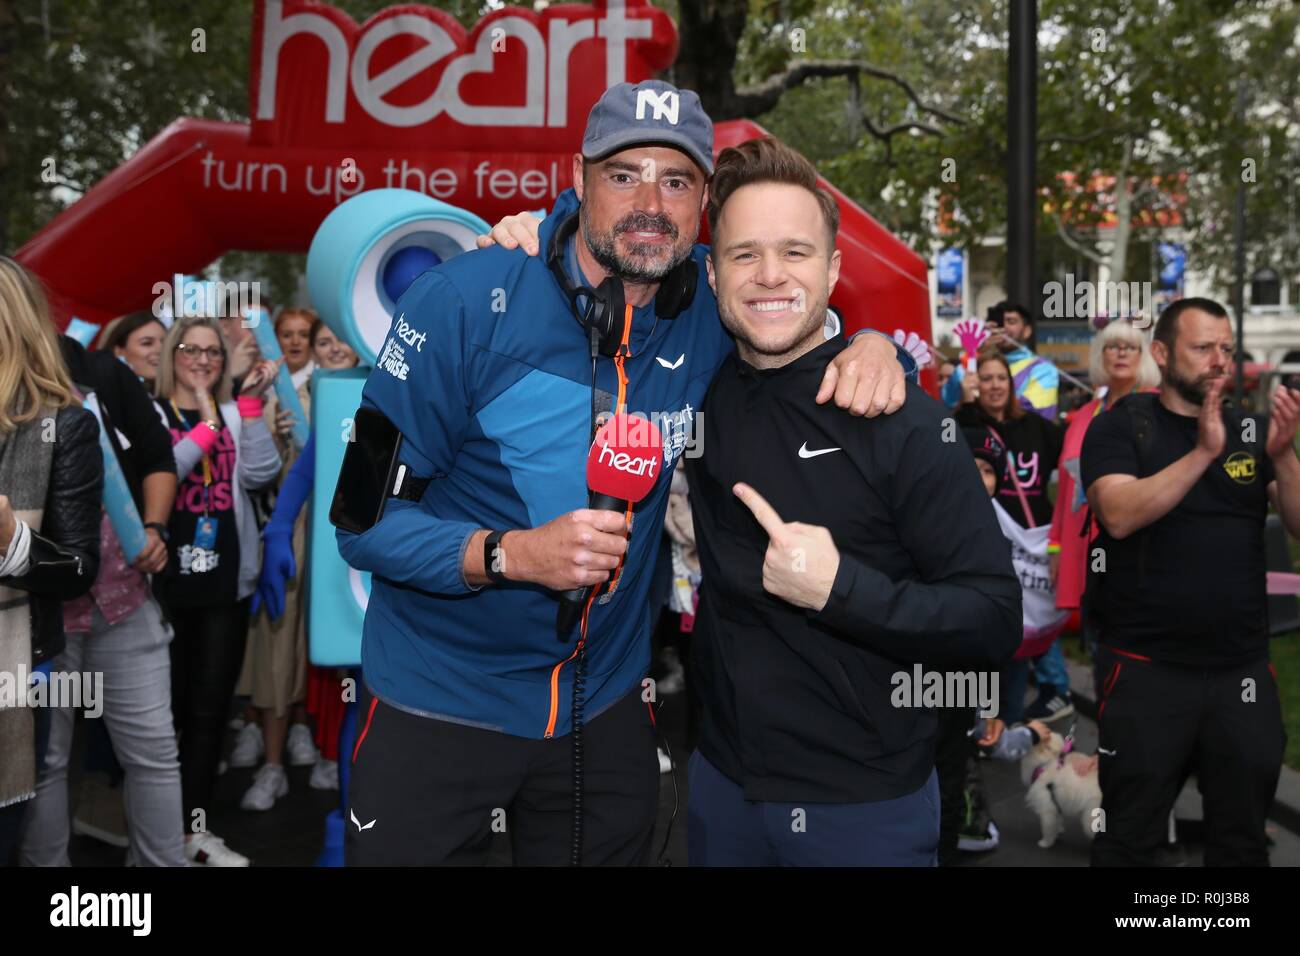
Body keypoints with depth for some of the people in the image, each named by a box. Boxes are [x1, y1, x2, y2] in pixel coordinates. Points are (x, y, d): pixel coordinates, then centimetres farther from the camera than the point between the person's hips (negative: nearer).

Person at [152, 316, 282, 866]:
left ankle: (195, 827, 18)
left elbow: (261, 474, -5)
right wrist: (207, 423, -17)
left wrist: (250, 403, -11)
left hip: (227, 583, 3)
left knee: (210, 707, 8)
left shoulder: (236, 416, 12)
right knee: (166, 706, 3)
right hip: (166, 581, -3)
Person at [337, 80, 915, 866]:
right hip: (441, 706, -3)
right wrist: (511, 554, -31)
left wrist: (874, 344, -11)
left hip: (605, 706, 4)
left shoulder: (707, 305, -6)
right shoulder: (468, 301, -16)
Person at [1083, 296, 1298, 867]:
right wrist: (1203, 451, -24)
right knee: (1129, 840, 8)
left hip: (1245, 671, 4)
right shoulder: (1120, 427, -2)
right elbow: (1119, 516, -18)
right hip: (1147, 671, -3)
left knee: (1243, 840, 17)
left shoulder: (1254, 430, 7)